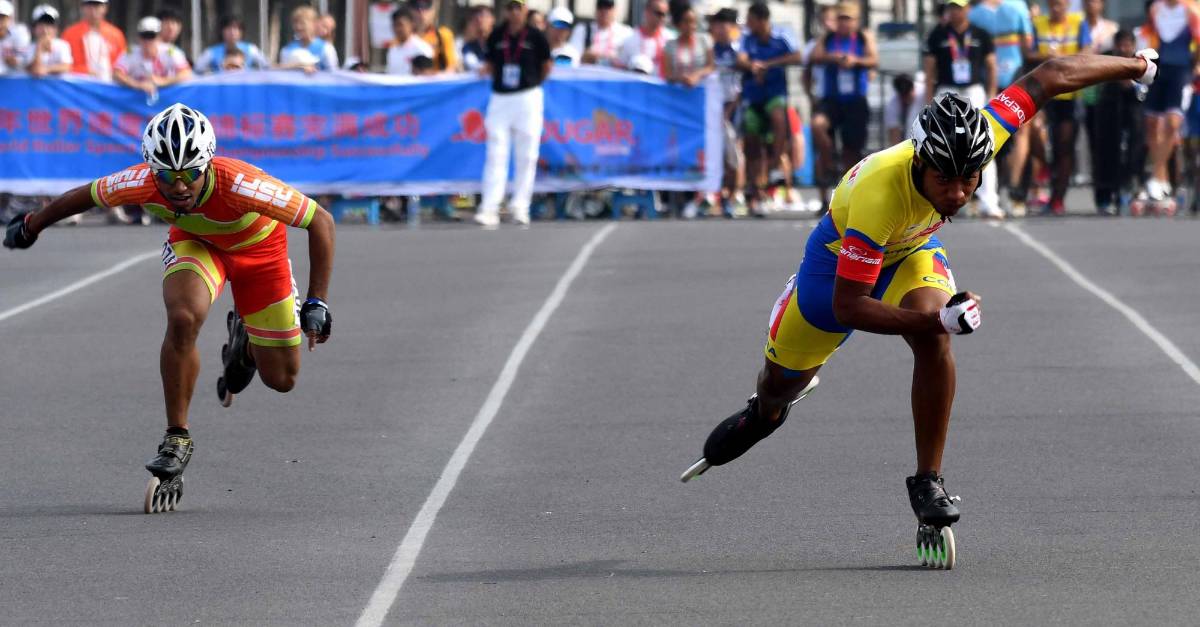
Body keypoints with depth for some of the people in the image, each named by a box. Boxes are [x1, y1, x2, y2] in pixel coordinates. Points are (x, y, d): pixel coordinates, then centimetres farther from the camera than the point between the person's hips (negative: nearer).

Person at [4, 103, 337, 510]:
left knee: (281, 379, 2)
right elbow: (84, 197, -13)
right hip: (194, 241, 1)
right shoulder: (142, 184, -34)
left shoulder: (239, 185, -43)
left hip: (258, 244, -1)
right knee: (183, 320, -31)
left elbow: (321, 222, -34)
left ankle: (244, 338, 39)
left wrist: (317, 305, -35)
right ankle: (177, 437, -14)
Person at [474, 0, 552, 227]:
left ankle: (520, 207, 12)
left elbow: (547, 64, 8)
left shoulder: (535, 36, -3)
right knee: (495, 156, -4)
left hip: (527, 100, -2)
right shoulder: (497, 36, 4)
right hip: (499, 98, 2)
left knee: (526, 156, 2)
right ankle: (489, 209, -8)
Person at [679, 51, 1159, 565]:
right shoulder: (878, 194, -47)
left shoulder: (980, 135, -36)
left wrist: (1135, 66, -8)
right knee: (784, 379, 18)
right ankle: (765, 414, 58)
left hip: (911, 251, 2)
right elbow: (847, 308, -42)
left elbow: (1048, 78, -21)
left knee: (933, 338, -30)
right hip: (843, 254, -2)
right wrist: (937, 318, -52)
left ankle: (928, 482, -20)